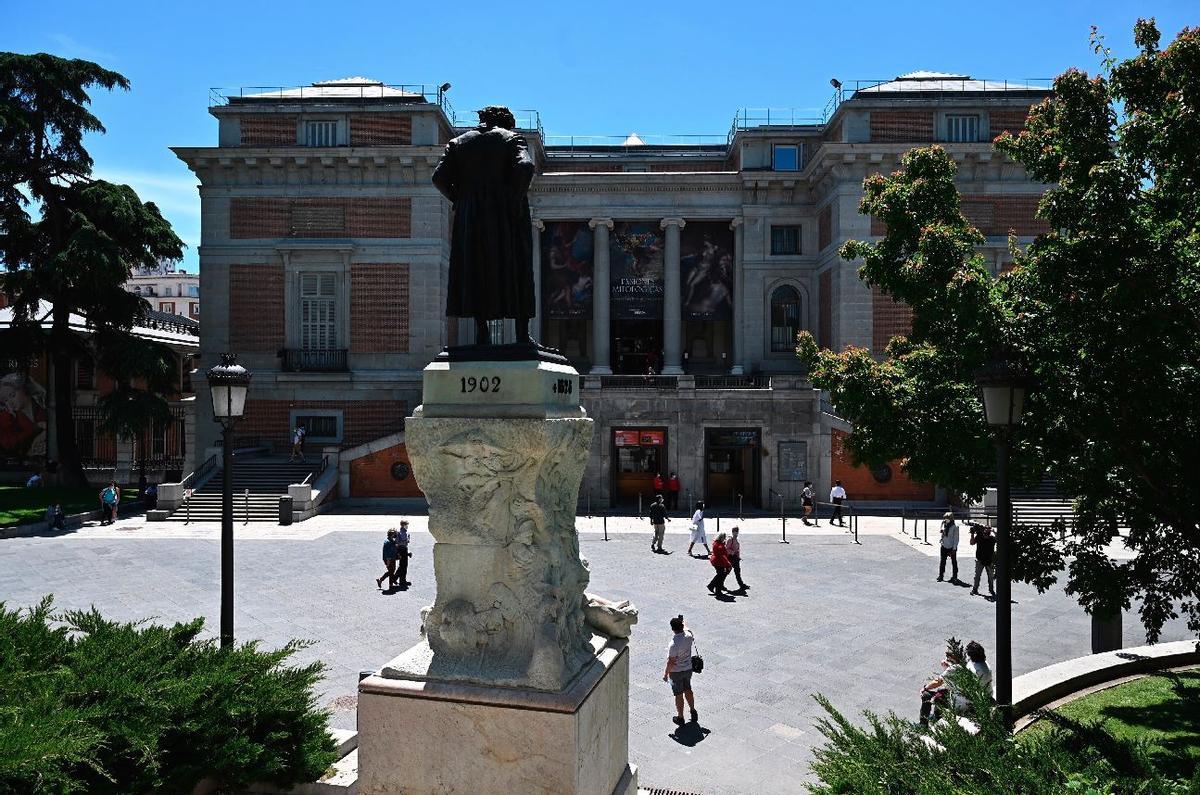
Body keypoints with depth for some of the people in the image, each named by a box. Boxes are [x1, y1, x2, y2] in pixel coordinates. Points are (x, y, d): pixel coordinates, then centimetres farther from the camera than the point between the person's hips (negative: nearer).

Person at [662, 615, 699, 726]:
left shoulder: (674, 644, -31)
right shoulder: (689, 636, -13)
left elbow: (671, 662, -24)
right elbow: (686, 629, 14)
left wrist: (665, 674, -10)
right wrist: (681, 622, 30)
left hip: (676, 672, -6)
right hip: (688, 669, 6)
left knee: (679, 694, 10)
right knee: (688, 690, 24)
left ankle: (680, 718, 24)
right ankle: (693, 711, 36)